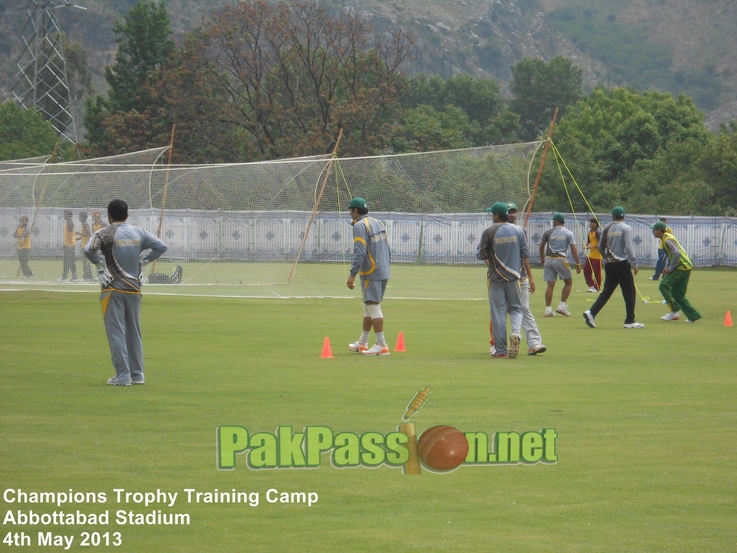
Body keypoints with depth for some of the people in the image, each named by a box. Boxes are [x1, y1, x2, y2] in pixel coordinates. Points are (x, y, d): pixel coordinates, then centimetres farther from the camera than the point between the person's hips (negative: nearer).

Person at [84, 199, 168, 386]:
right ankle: (137, 375, 17)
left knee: (116, 333, -2)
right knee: (134, 333, 14)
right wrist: (144, 262, 8)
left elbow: (89, 250, -24)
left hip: (113, 289, -5)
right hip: (134, 288, 5)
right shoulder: (138, 233, 6)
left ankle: (123, 376, -5)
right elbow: (161, 246, 6)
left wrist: (100, 264, -10)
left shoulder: (105, 233, -8)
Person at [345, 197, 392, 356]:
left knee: (373, 307, -7)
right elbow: (387, 249, 18)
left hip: (371, 274, -9)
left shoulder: (360, 226, -12)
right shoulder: (378, 224, 15)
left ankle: (381, 345, -8)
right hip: (384, 272, 9)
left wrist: (352, 275, -20)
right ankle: (363, 343, 25)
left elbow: (359, 252, -20)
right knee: (368, 307, 17)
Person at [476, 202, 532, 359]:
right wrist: (530, 277, 4)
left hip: (495, 278, -2)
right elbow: (525, 256, 1)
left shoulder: (489, 232, -7)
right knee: (516, 308, 15)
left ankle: (501, 350, 3)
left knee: (498, 312, 4)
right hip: (513, 277, 2)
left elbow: (481, 255, -3)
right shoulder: (518, 231, 0)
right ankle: (515, 334, -16)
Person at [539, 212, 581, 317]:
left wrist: (542, 258, 30)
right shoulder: (568, 233, 1)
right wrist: (578, 264, -1)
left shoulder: (548, 232, 5)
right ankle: (562, 306, 5)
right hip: (560, 260, -2)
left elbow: (541, 246, 14)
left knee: (550, 285, 4)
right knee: (568, 282, 13)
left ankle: (548, 309, 0)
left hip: (548, 259, 2)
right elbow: (573, 250, -4)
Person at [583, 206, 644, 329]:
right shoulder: (626, 228, -6)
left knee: (607, 291, 8)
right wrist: (634, 264, -10)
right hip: (622, 263, -5)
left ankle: (591, 313, -7)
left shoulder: (607, 228, 8)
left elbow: (600, 246, 14)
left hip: (609, 264, 5)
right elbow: (629, 247, -13)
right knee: (629, 291, 2)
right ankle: (630, 321, 2)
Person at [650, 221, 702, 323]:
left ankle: (674, 311, -10)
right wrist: (667, 267, 12)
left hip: (681, 267, -10)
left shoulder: (668, 240, -14)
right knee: (677, 293, 11)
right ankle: (693, 315, 11)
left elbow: (676, 253, -26)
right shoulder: (664, 240, 17)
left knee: (663, 285, -12)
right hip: (686, 267, 10)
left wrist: (670, 268, -19)